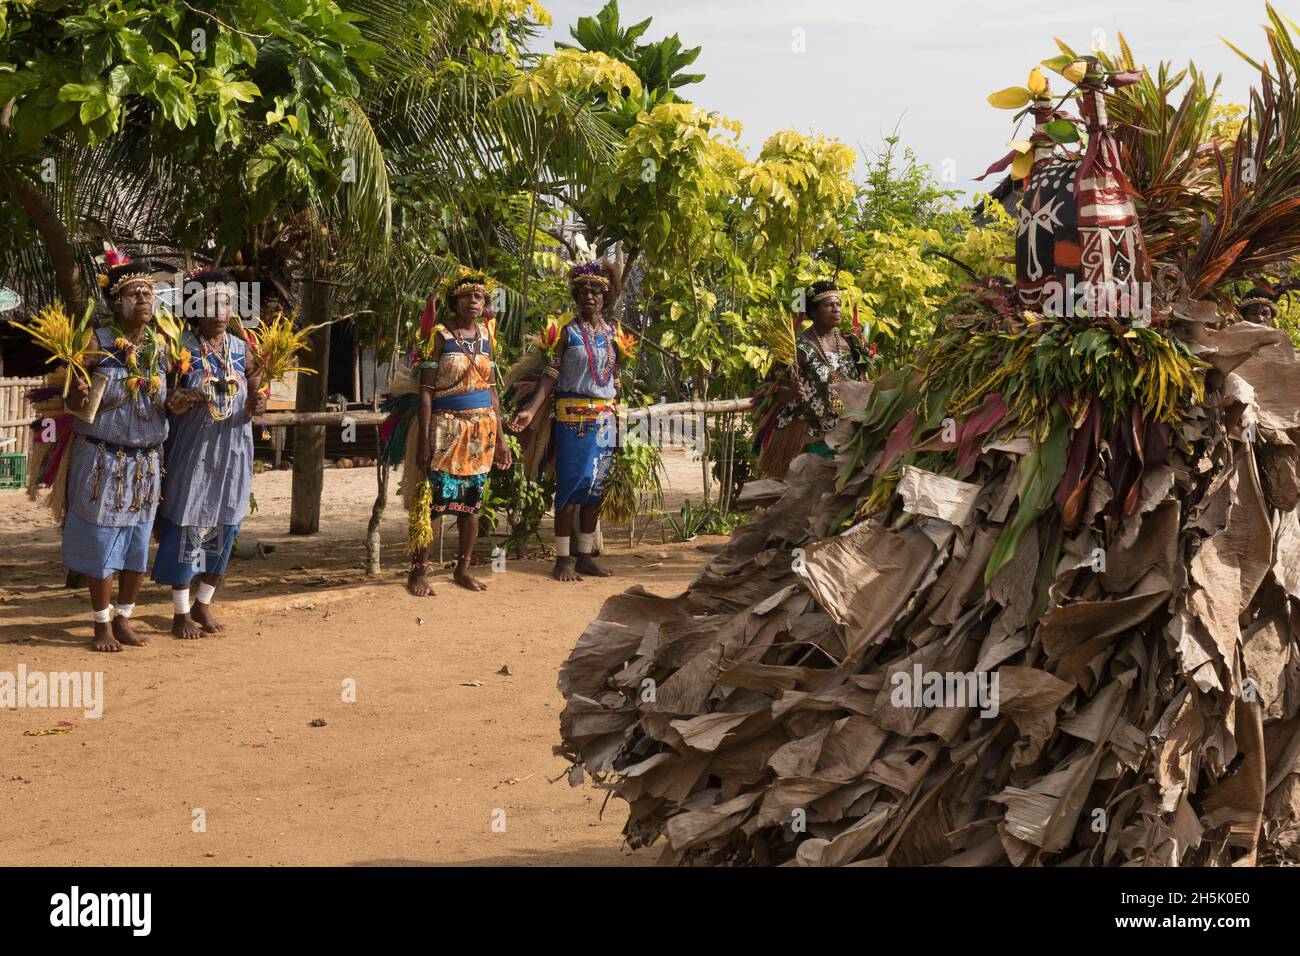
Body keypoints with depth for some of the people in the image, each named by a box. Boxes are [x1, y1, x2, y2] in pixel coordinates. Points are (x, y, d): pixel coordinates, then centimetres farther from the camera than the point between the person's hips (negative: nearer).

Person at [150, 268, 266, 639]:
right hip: (192, 452, -4)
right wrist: (185, 399, -27)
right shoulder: (182, 349, -6)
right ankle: (181, 612, 8)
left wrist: (257, 405, -11)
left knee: (224, 528, 8)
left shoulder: (242, 350, 5)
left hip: (233, 454, 4)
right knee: (186, 528, -2)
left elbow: (255, 392, 12)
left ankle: (203, 603, 24)